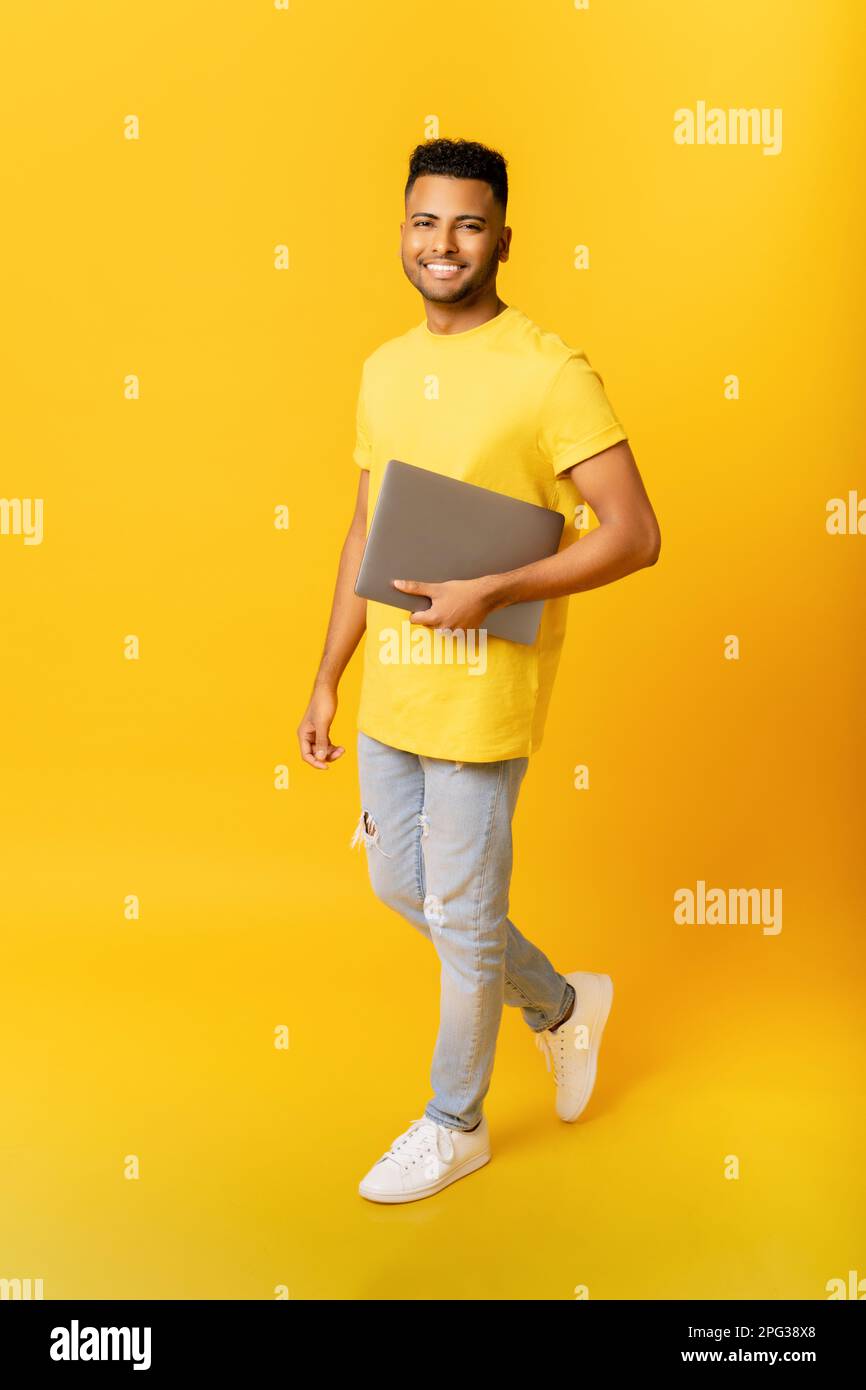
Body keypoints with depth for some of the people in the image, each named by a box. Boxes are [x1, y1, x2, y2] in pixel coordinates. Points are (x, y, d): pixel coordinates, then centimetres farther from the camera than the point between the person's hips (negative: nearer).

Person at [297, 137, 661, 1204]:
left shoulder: (552, 374, -13)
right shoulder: (384, 369, 9)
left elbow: (634, 536, -16)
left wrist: (489, 593, -24)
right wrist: (327, 680, 13)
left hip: (481, 704, -7)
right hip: (388, 694, 8)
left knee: (463, 920, 6)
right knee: (400, 887, 20)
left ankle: (455, 1124, 31)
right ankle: (563, 1006, 43)